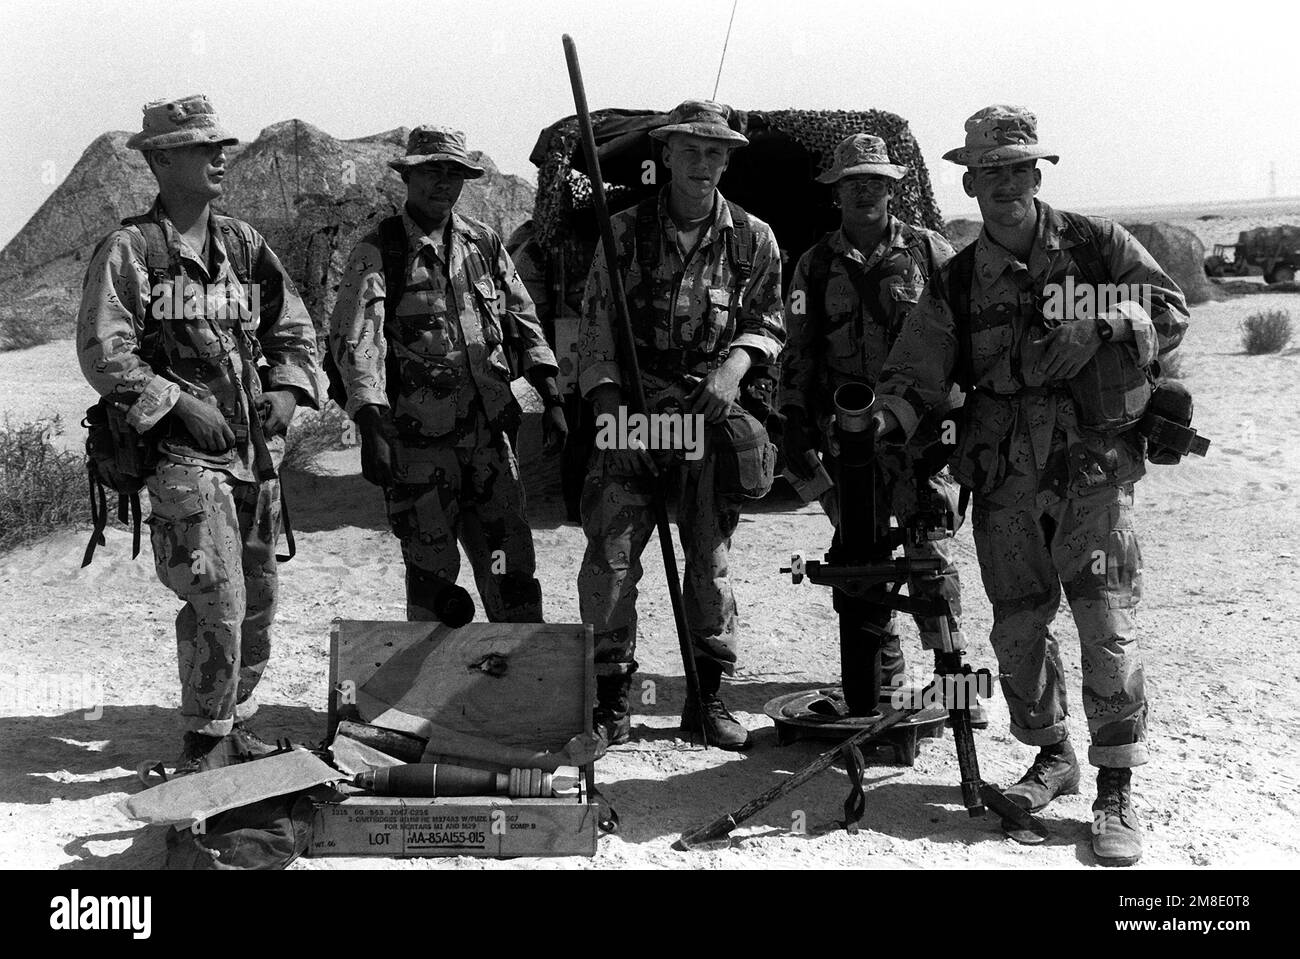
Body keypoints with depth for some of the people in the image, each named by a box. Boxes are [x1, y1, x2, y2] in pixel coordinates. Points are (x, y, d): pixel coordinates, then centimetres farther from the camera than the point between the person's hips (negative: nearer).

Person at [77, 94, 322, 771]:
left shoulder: (243, 244, 13)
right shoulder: (130, 248, -4)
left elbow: (292, 328, 19)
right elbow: (102, 352, -10)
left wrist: (287, 389, 2)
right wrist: (178, 405, -16)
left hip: (255, 449, 6)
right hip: (184, 454, -6)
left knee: (258, 599, 12)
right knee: (217, 600, -10)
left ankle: (238, 721, 29)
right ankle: (207, 737, 7)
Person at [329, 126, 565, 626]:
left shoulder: (484, 242, 12)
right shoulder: (377, 253, -3)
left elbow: (523, 322, 16)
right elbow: (355, 341, -13)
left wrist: (551, 399, 7)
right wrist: (372, 428, -25)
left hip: (489, 430, 4)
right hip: (417, 438, -4)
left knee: (511, 563, 6)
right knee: (432, 568, 3)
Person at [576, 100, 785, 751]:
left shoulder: (752, 240, 4)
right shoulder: (625, 232, 2)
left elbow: (767, 323, 12)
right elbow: (594, 331, 2)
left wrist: (736, 363, -8)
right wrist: (607, 407, -10)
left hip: (710, 411, 1)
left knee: (709, 560, 7)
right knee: (609, 556, -6)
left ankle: (707, 697, 20)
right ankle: (610, 703, 6)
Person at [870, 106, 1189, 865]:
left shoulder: (1096, 244, 4)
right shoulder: (957, 283, 8)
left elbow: (1173, 311, 7)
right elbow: (919, 374, 2)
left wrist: (1102, 322, -11)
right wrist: (887, 416, -19)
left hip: (1093, 468, -3)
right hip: (1005, 481, 3)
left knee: (1107, 627, -6)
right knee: (1018, 627, 8)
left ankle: (1117, 789, 7)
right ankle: (1052, 757, 30)